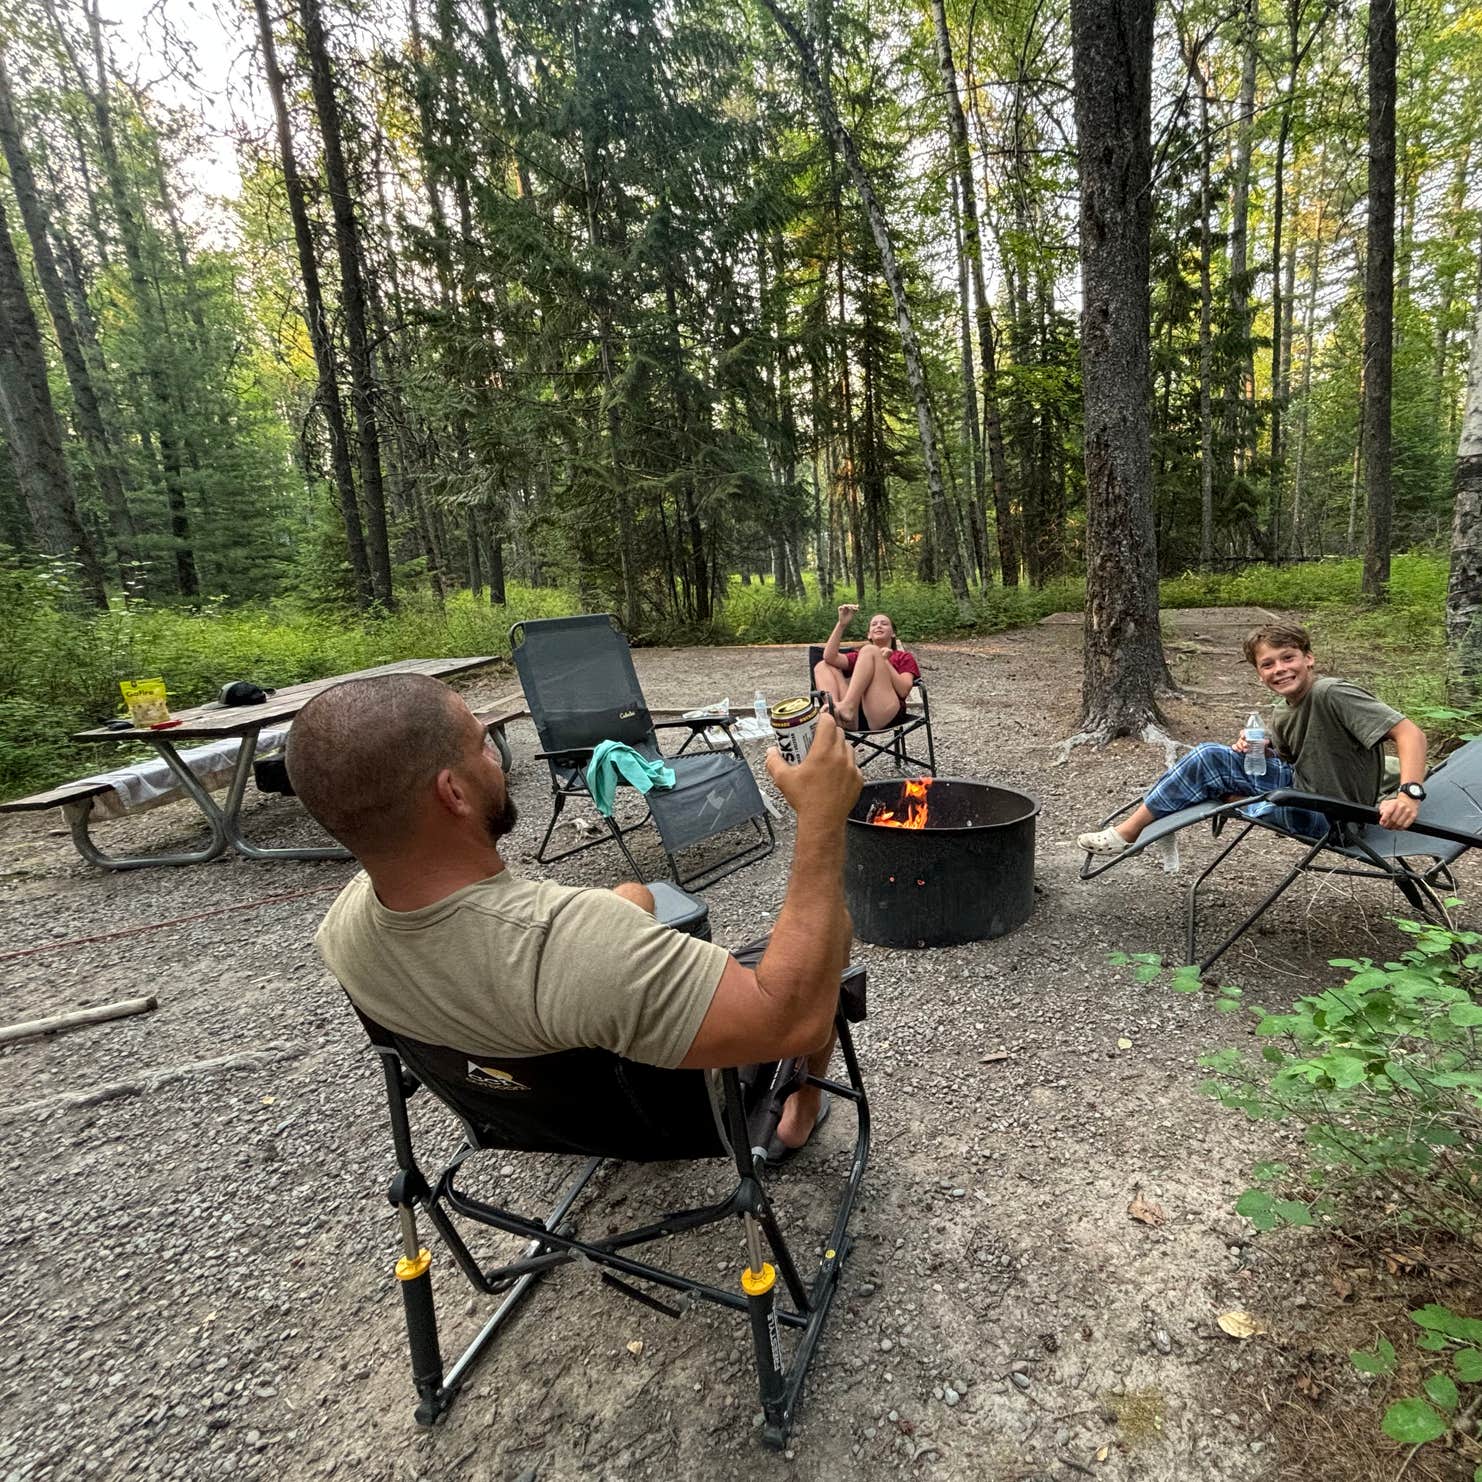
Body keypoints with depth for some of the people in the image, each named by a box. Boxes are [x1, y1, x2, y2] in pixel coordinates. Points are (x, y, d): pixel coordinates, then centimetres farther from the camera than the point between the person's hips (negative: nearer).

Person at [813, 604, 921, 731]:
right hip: (854, 714, 3)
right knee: (823, 665, -2)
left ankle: (846, 707, -36)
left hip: (886, 715, -3)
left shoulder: (903, 657, 25)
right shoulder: (858, 656, 33)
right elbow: (830, 658, 10)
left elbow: (903, 691, 4)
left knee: (869, 651, -13)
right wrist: (841, 624, 1)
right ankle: (835, 717, -32)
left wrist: (884, 661, -1)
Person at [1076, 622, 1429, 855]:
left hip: (1333, 816, -8)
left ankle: (1128, 832, 0)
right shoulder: (1282, 716, 4)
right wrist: (1256, 749, -4)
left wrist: (1409, 793, -41)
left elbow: (1410, 733, -25)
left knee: (1208, 767, -14)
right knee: (1213, 755, 0)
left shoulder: (1333, 694, -21)